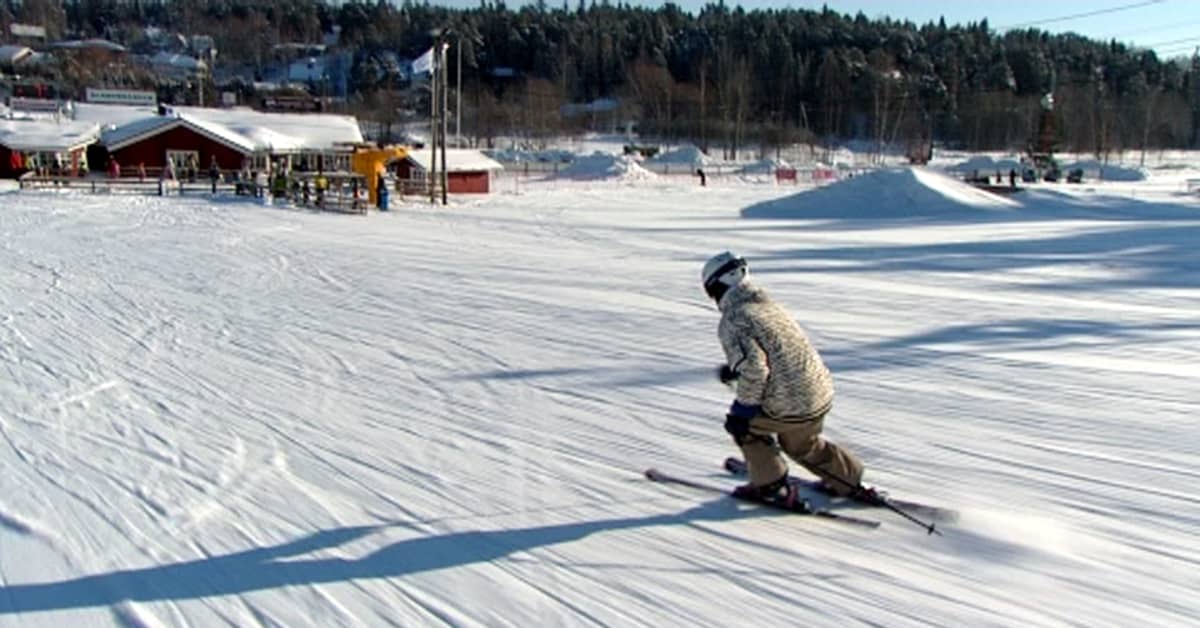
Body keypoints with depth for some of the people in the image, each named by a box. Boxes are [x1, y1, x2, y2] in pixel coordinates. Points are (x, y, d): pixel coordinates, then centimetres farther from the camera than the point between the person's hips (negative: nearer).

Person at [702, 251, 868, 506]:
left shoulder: (732, 321, -12)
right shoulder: (771, 306, 14)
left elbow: (754, 369, -21)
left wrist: (742, 410, -10)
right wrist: (734, 370, 29)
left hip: (788, 407, -8)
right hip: (822, 395, 8)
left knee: (740, 425, 16)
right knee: (801, 446, 31)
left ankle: (771, 484, 21)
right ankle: (849, 481, 41)